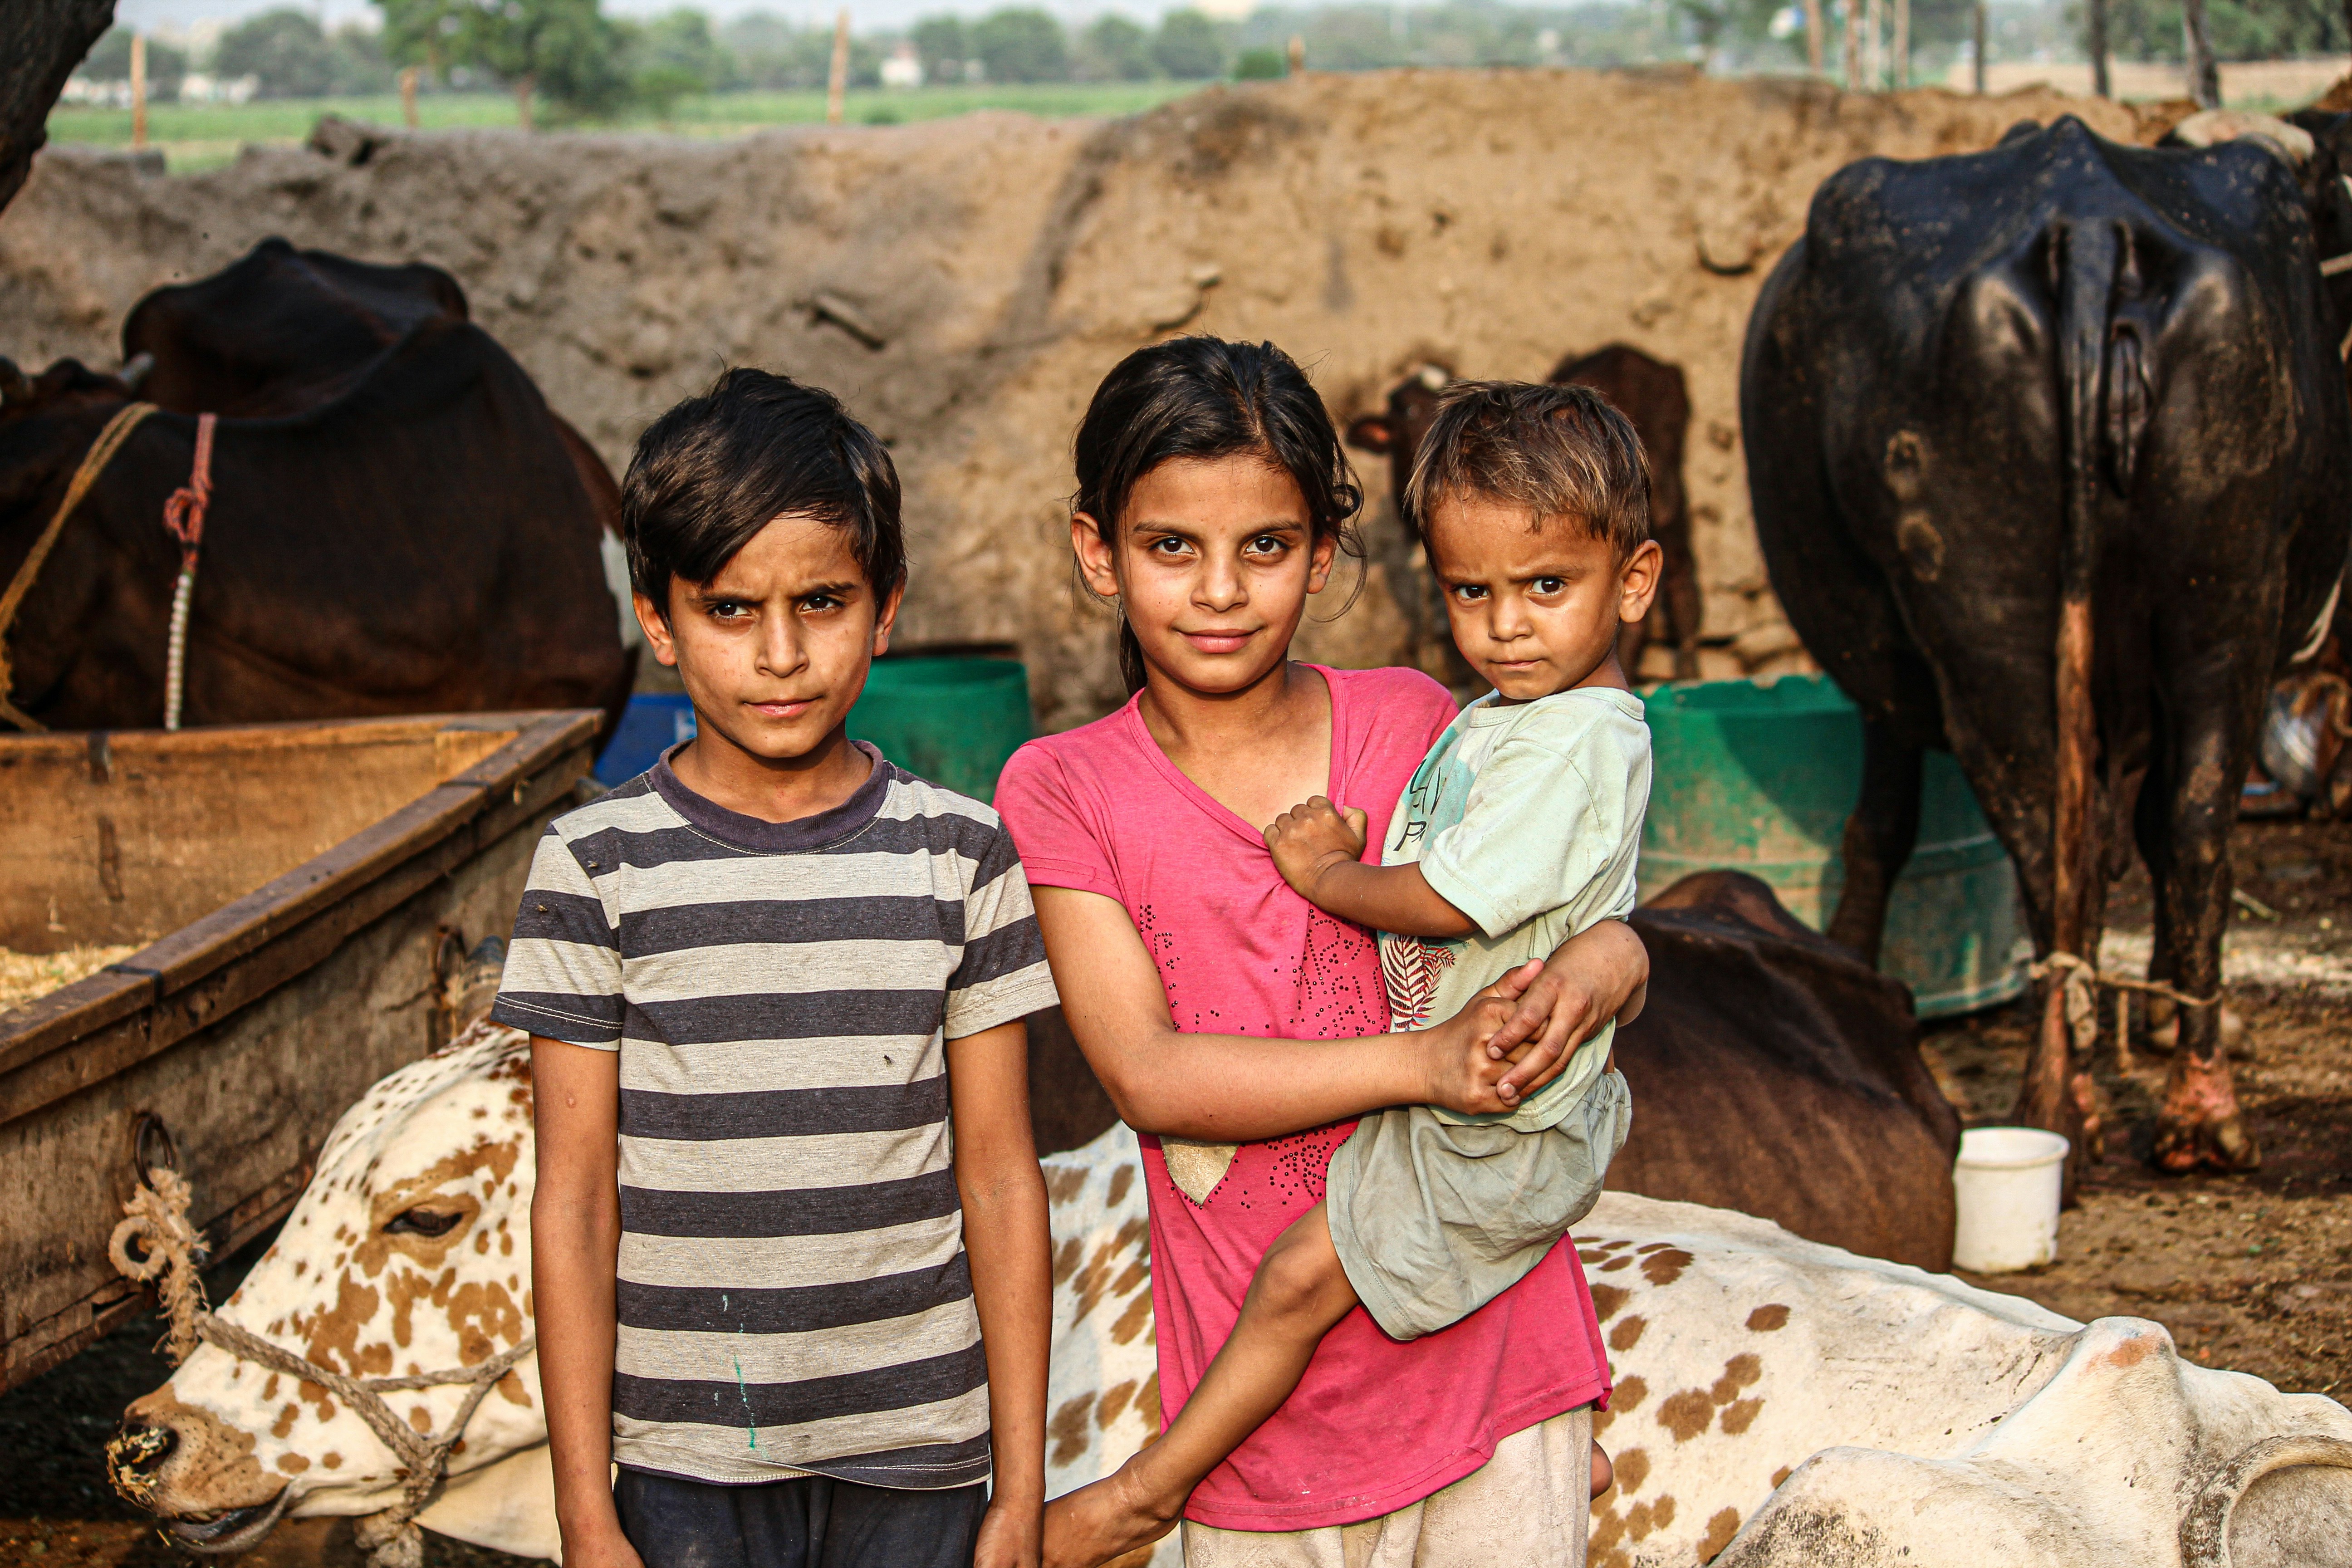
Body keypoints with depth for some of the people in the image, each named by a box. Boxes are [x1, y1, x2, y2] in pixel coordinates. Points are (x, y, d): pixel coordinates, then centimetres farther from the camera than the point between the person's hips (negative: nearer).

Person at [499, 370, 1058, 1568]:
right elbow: (574, 1203, -2)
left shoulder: (961, 856, 0)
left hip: (918, 1463, 1)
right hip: (685, 1463, -1)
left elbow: (999, 1180, 2)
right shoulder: (597, 866, -3)